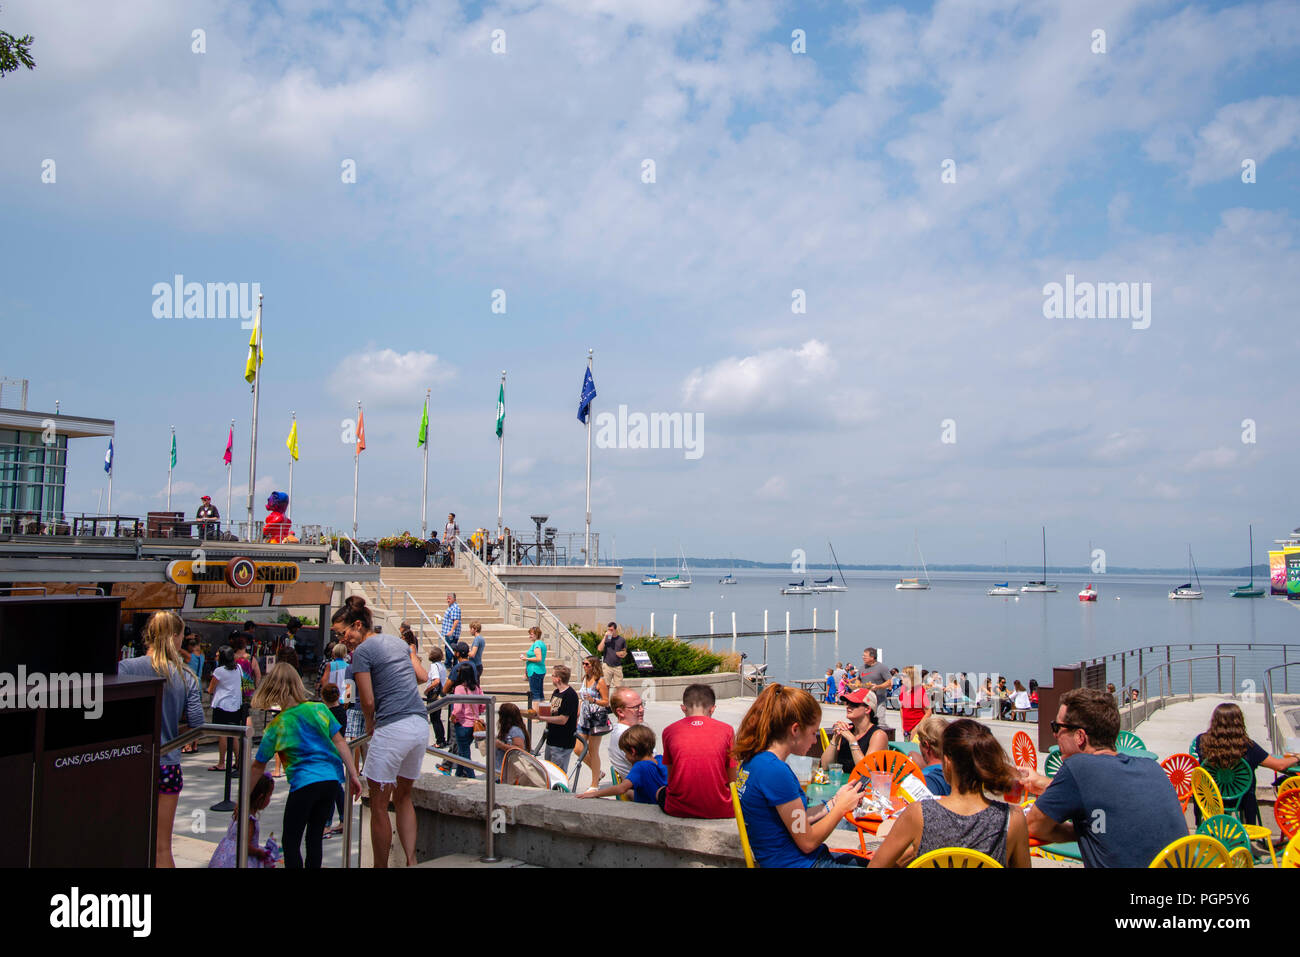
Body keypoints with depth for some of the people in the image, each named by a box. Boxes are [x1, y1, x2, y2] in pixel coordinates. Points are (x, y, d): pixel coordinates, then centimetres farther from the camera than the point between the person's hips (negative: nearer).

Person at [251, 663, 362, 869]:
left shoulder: (277, 726, 0)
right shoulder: (319, 709, 5)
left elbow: (258, 766, 7)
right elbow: (339, 742, 4)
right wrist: (353, 775, 8)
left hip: (304, 782, -4)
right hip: (331, 778, 4)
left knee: (291, 841, 7)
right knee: (315, 837, 15)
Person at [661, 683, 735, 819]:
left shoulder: (669, 731, 2)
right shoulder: (726, 730, -1)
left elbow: (670, 777, 10)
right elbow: (732, 780, 5)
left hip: (679, 811, 1)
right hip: (719, 810, -1)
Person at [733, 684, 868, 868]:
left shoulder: (754, 761, 5)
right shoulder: (775, 770, -24)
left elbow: (796, 821, 9)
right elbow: (807, 841, -17)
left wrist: (833, 803, 8)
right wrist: (842, 806, -4)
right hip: (799, 863, -10)